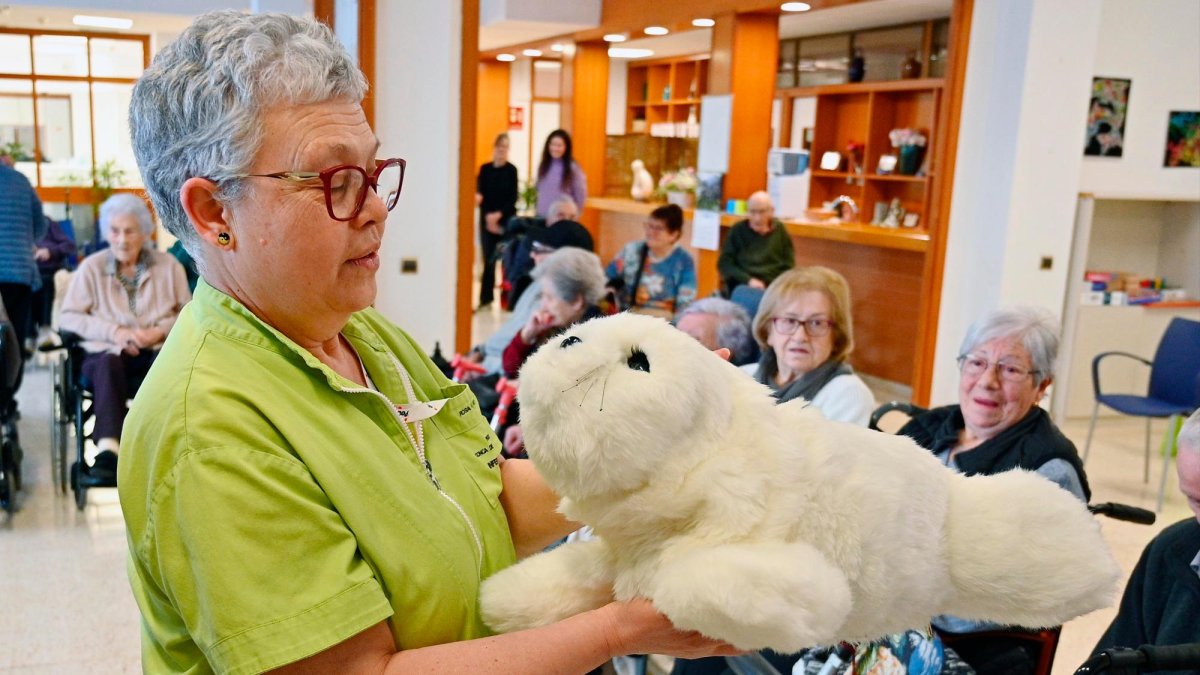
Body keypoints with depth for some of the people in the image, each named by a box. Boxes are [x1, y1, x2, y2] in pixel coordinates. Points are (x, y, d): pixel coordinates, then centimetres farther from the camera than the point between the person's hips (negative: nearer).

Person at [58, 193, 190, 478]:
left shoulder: (168, 265, 13)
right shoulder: (91, 267, 10)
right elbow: (67, 317, 5)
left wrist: (160, 331, -10)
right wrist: (114, 332, -10)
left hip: (157, 352, 1)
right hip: (107, 353, 0)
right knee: (108, 363, -38)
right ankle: (108, 448, -51)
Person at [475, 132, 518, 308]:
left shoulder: (511, 170, 0)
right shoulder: (485, 169, 5)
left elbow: (513, 198, -3)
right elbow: (480, 194, -1)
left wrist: (499, 214, -13)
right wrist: (488, 217, -15)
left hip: (506, 220, -1)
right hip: (487, 220, 1)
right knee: (488, 259, 1)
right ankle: (486, 297, 6)